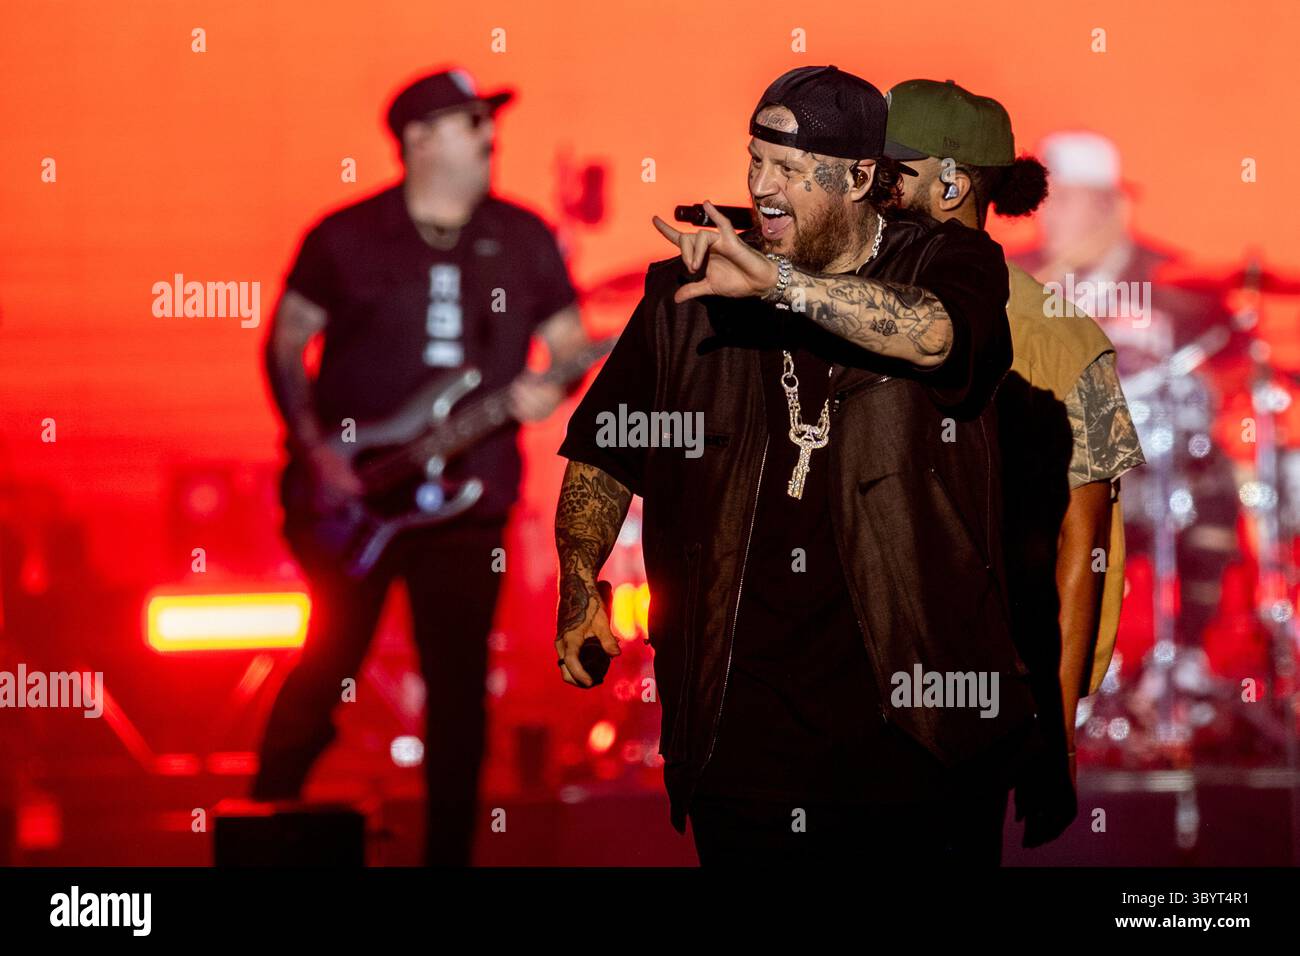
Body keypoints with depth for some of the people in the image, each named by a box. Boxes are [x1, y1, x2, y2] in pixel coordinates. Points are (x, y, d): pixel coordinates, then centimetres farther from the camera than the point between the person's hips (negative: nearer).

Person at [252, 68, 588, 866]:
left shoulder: (524, 240, 7)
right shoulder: (349, 237, 0)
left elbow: (572, 344, 12)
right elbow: (286, 342, 4)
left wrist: (552, 390, -11)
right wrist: (313, 447, -7)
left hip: (469, 499, 2)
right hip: (355, 498, -2)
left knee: (460, 686, 2)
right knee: (327, 668, 0)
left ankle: (449, 852, 11)